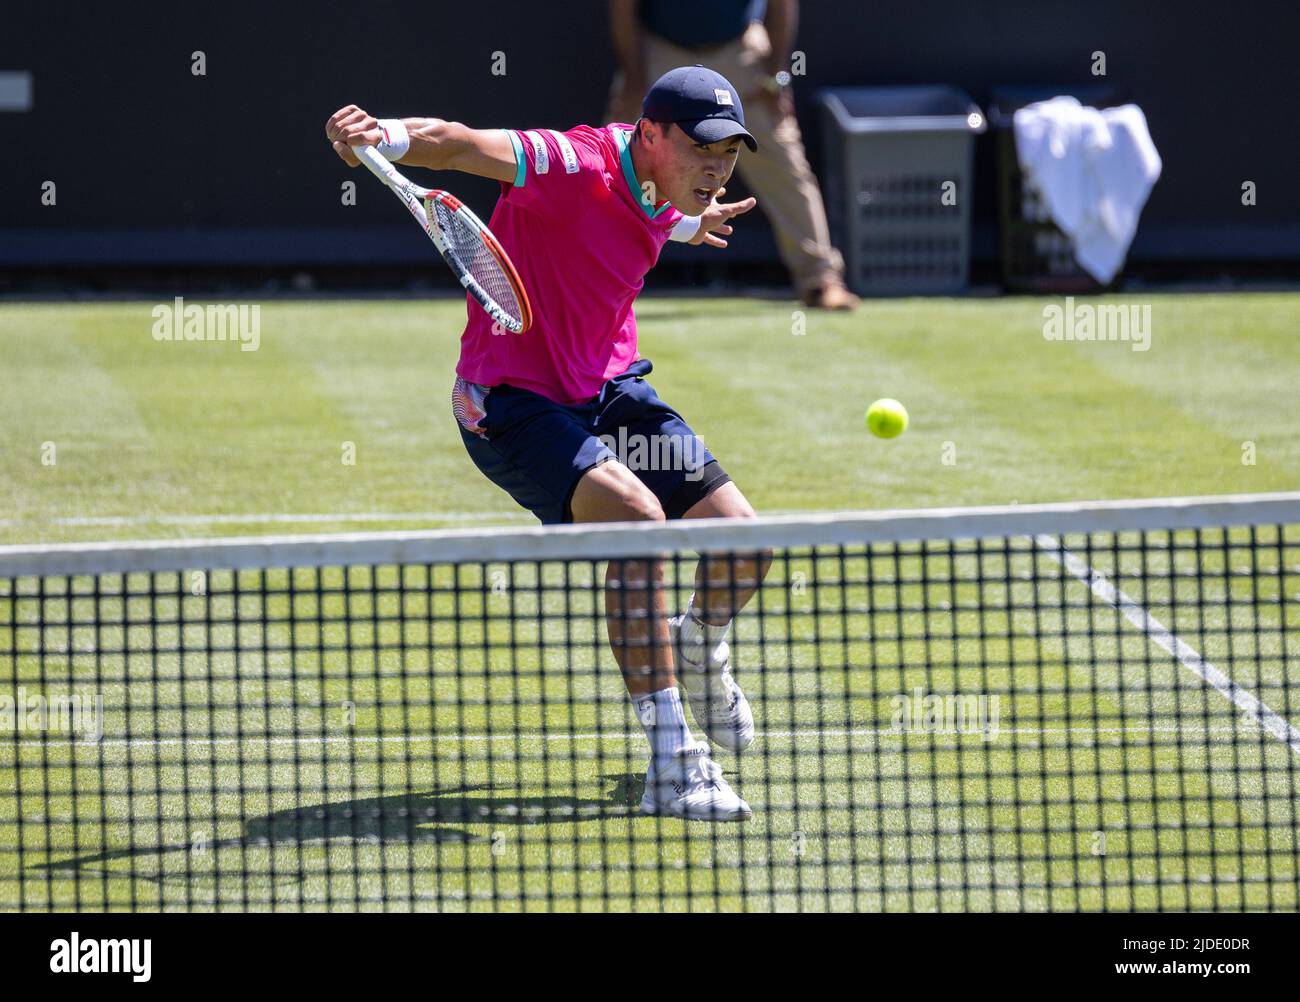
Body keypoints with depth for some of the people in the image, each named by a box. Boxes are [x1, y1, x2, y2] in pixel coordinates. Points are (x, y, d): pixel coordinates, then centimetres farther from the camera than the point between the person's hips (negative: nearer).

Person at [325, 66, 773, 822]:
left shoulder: (659, 192, 1)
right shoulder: (574, 165, -25)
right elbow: (461, 145, -39)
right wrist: (388, 134, -59)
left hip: (608, 389, 8)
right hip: (513, 401, -8)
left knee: (743, 544, 1)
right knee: (638, 519, -31)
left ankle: (697, 652, 39)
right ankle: (672, 763, -28)